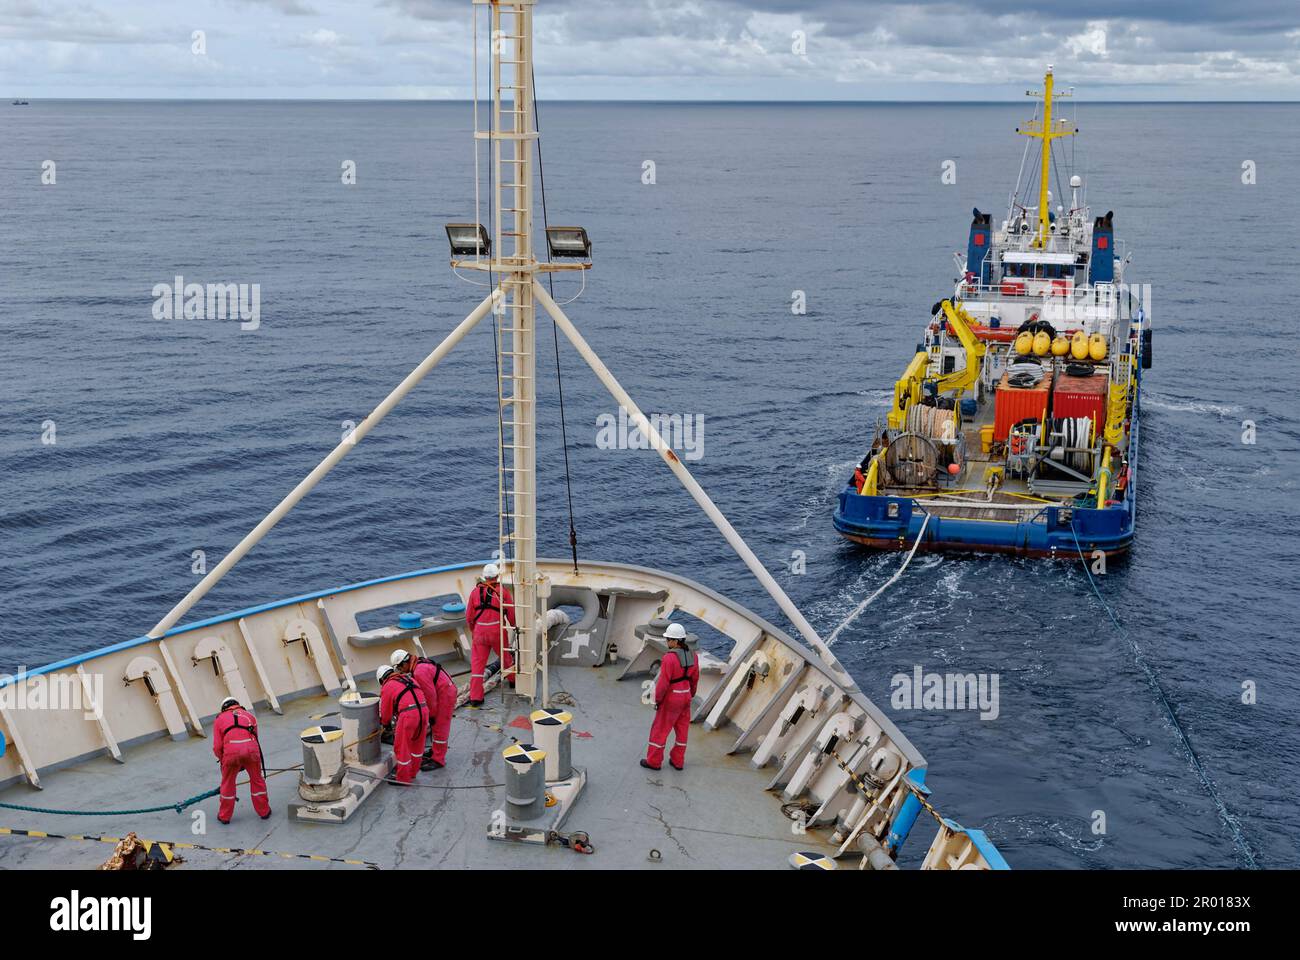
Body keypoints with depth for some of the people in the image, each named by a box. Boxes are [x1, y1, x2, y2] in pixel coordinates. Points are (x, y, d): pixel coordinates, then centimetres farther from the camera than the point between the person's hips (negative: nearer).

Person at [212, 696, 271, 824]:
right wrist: (245, 763, 35)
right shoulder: (249, 716, 29)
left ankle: (224, 816, 30)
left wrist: (223, 760, 29)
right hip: (251, 748, 1)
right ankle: (264, 811, 30)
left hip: (231, 750, -1)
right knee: (257, 780, 21)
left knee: (228, 783, 18)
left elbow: (217, 747, 12)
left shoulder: (220, 719, 21)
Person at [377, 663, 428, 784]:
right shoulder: (409, 679, 24)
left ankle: (403, 778, 19)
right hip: (423, 710, 7)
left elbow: (385, 711, 15)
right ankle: (412, 772, 39)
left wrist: (385, 723, 37)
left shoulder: (386, 687, 8)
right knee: (417, 744, 23)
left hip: (408, 715, -6)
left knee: (401, 748, 9)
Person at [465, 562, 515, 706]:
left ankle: (475, 697, -2)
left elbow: (469, 616, 8)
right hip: (497, 630, -1)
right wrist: (514, 626, 19)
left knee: (477, 663, 3)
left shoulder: (476, 591, 2)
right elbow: (511, 613, 0)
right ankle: (513, 679, 45)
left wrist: (473, 629, 26)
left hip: (480, 631, 1)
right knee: (505, 655, 23)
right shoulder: (502, 591, -4)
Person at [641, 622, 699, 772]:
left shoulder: (669, 658, -27)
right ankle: (678, 761, 26)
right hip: (685, 697, 6)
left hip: (671, 698, -6)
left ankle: (654, 761, 20)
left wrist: (657, 700, -9)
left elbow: (663, 683, -23)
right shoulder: (692, 656, -5)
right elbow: (694, 679, 6)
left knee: (660, 729, 9)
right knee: (682, 729, 17)